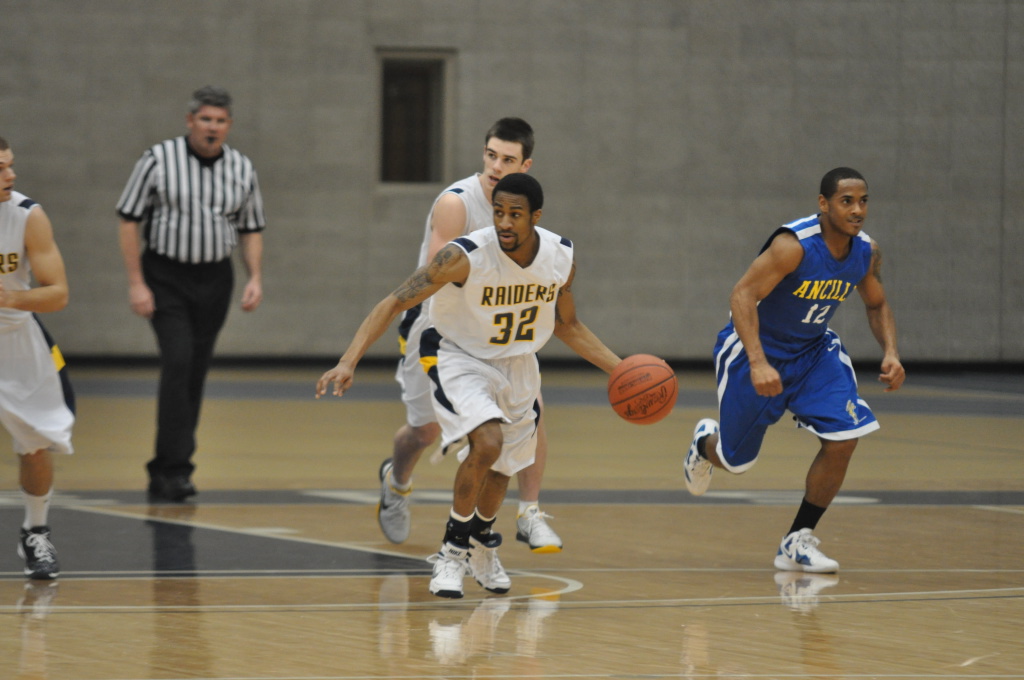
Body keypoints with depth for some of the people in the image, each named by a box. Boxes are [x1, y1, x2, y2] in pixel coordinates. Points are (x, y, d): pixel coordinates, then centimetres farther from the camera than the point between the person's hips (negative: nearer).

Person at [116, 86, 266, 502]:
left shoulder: (242, 169, 5)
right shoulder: (158, 160, -7)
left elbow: (251, 230, 13)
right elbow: (130, 221, -5)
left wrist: (255, 277, -2)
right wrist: (136, 283, -10)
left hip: (214, 280, 4)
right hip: (165, 276, -4)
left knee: (195, 374, 6)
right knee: (178, 361, -18)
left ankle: (164, 470, 18)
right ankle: (176, 468, -17)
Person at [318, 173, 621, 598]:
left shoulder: (562, 257, -14)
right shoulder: (465, 257, -29)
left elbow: (567, 326, 5)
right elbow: (394, 304, -30)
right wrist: (348, 362, -41)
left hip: (516, 363, 5)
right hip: (459, 359, -5)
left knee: (501, 467, 18)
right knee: (487, 443, -29)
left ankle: (481, 546, 48)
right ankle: (452, 551, -11)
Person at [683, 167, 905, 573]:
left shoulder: (866, 252, -9)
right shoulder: (794, 245, -30)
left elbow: (877, 305, 9)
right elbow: (743, 295, -33)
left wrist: (890, 352, -10)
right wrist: (758, 363, -43)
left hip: (812, 351, 5)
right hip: (757, 349, -5)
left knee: (843, 439, -16)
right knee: (736, 460, 8)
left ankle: (798, 542, 0)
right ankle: (706, 444, 50)